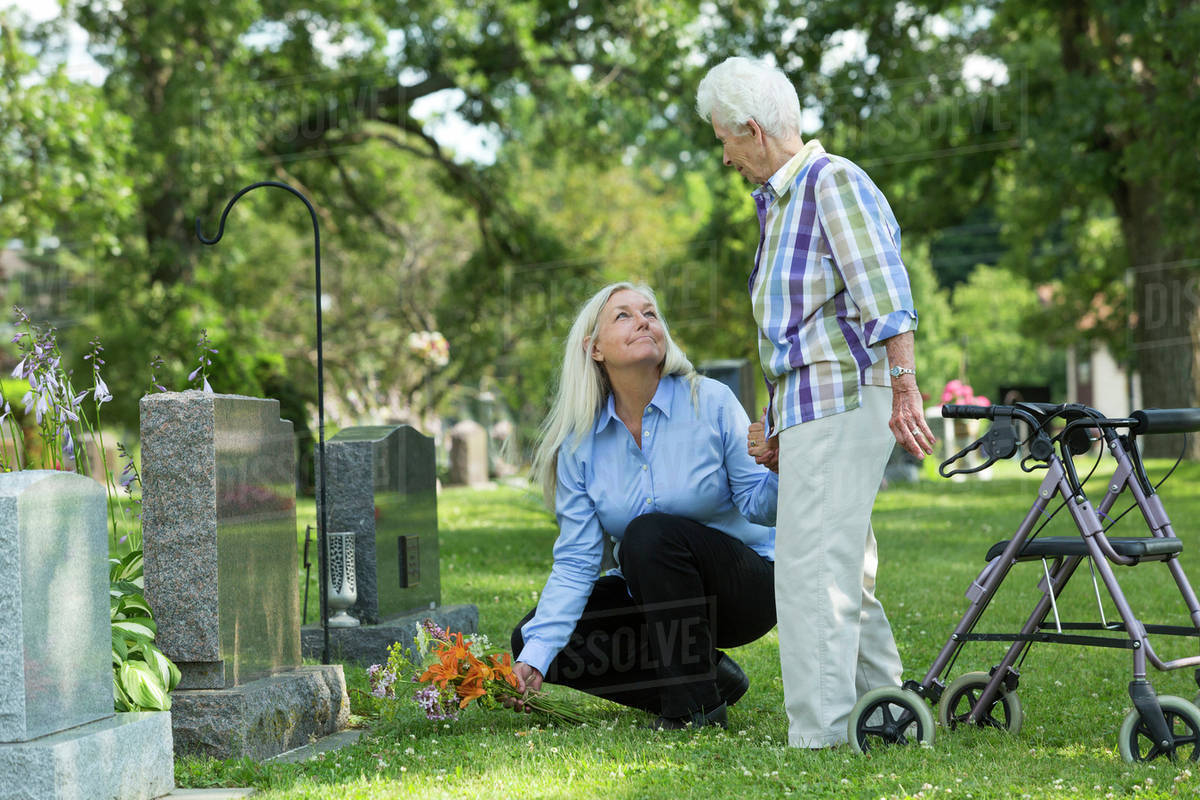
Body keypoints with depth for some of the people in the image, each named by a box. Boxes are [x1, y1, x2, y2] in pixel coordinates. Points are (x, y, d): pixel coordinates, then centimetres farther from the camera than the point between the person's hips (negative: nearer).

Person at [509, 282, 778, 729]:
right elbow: (575, 561, -8)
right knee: (528, 639, -13)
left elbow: (758, 506, -15)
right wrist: (534, 658, -20)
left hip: (744, 589, -5)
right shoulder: (580, 443, -5)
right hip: (652, 598, 5)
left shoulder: (711, 403, -14)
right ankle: (708, 675, -2)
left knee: (650, 532, -32)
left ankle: (697, 702, -19)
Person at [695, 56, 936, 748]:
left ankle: (819, 734, -13)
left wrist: (905, 390, -25)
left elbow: (886, 295, -17)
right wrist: (778, 424, 25)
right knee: (846, 573, 13)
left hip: (844, 401, -10)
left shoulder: (835, 182, -8)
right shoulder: (779, 201, 23)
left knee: (812, 570, -13)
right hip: (808, 408, 10)